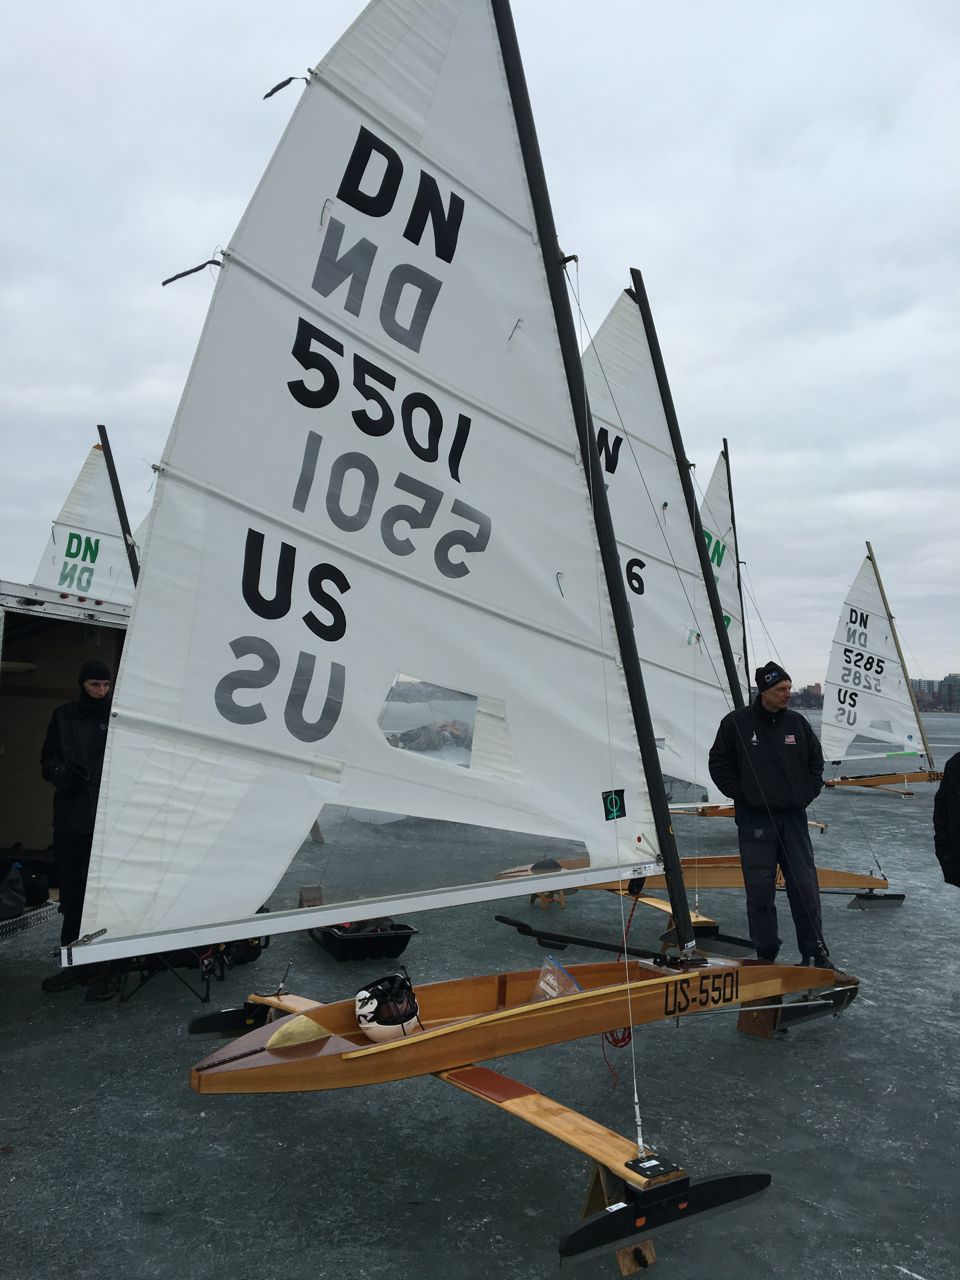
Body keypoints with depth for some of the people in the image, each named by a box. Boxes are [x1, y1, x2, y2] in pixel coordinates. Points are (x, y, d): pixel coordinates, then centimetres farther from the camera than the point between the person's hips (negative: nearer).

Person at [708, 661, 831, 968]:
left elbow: (816, 760, 20)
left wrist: (808, 793, 9)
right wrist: (740, 794, -4)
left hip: (793, 817, 3)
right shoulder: (736, 722, -4)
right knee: (760, 890, 2)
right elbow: (719, 763, 2)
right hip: (755, 819, -3)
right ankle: (766, 953, 13)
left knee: (805, 885, 5)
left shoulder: (797, 723, 7)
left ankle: (815, 952, 16)